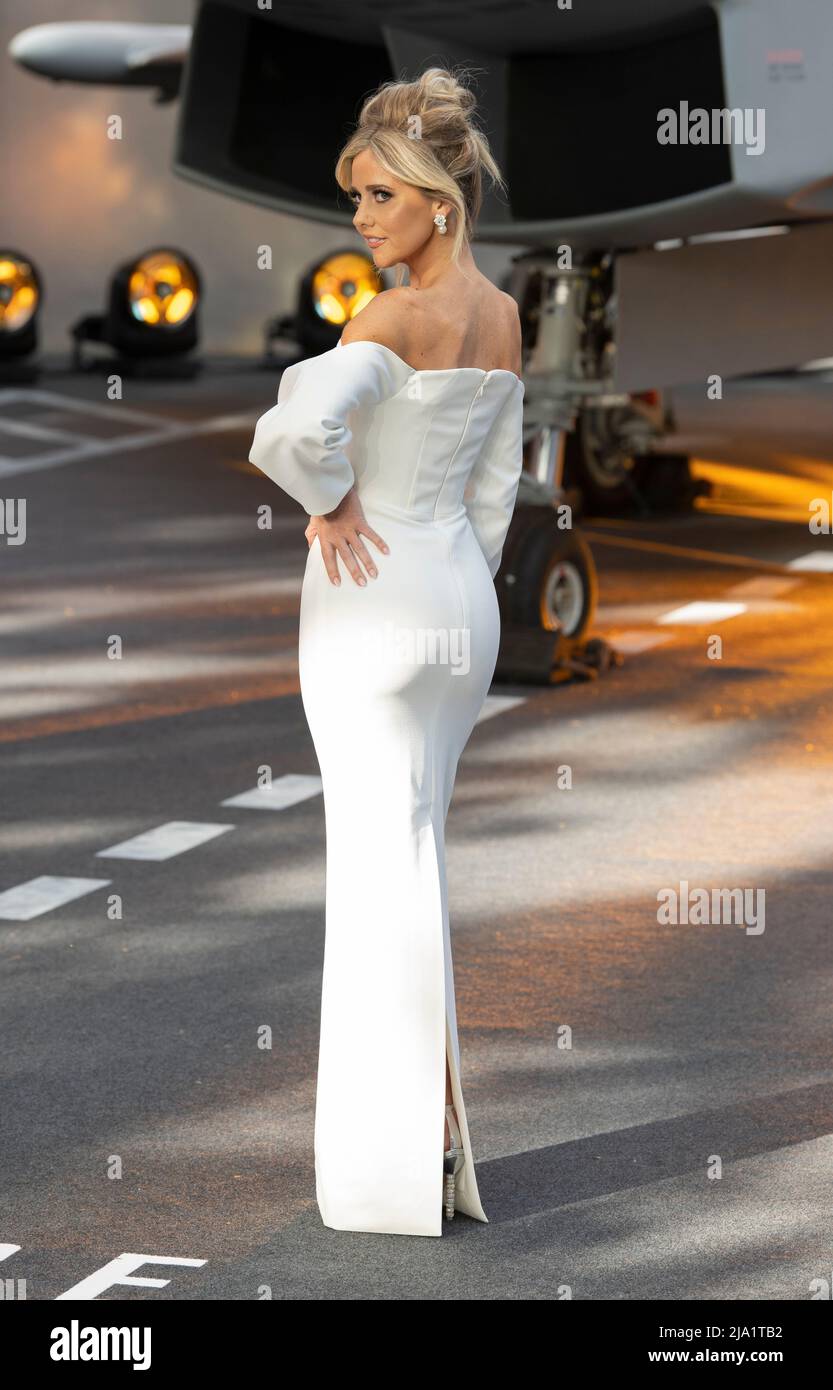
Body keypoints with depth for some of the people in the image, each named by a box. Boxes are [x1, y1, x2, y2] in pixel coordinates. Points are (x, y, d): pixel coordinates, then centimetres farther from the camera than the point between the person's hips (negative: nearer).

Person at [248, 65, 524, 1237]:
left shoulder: (394, 318, -17)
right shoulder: (500, 315, 8)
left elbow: (299, 426, -35)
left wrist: (329, 502, -16)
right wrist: (460, 594, 19)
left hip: (372, 599, -8)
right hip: (462, 598, 8)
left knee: (381, 861, -3)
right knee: (413, 853, 16)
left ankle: (412, 1156, -1)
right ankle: (423, 1127, 20)